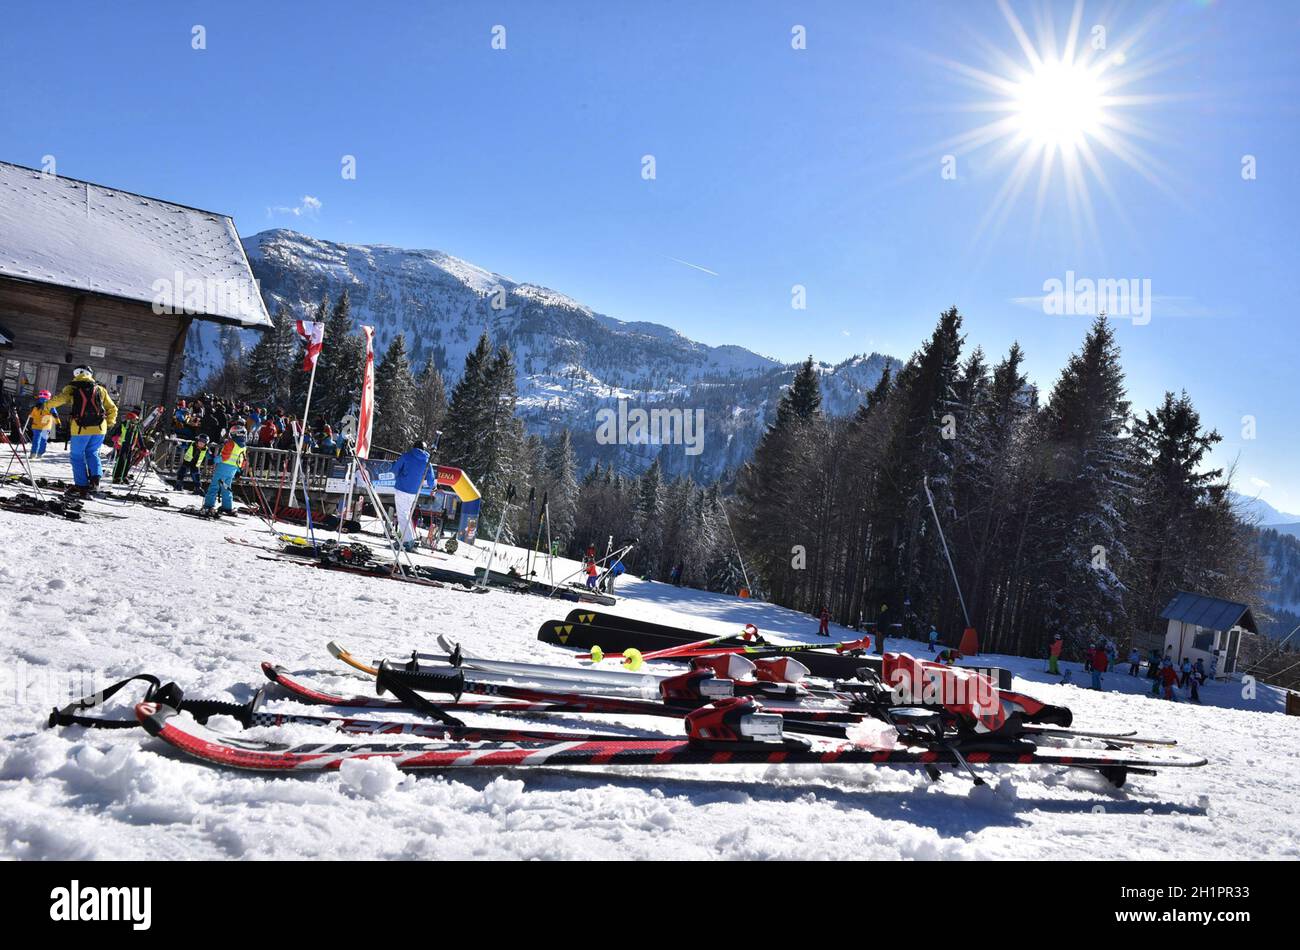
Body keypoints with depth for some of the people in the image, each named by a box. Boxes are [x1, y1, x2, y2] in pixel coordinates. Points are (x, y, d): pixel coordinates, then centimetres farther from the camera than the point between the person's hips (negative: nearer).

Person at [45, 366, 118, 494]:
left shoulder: (72, 388, 4)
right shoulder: (100, 389, 13)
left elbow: (61, 398, -15)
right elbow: (112, 408, 17)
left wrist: (47, 405, -2)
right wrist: (110, 423, 30)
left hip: (81, 428, -3)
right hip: (99, 428, 3)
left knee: (77, 456, 11)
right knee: (92, 453, 21)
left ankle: (82, 486, 7)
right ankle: (95, 477, -1)